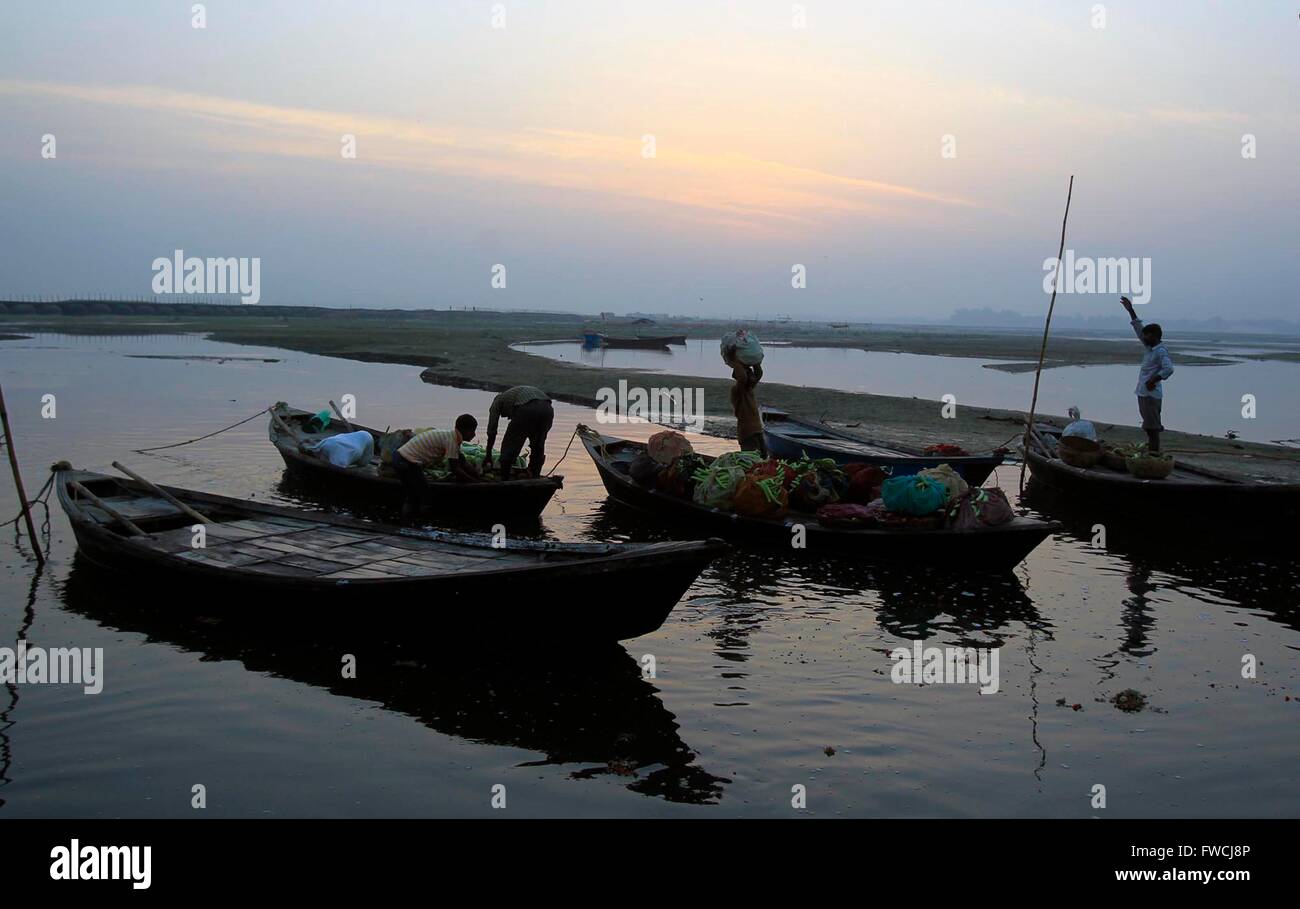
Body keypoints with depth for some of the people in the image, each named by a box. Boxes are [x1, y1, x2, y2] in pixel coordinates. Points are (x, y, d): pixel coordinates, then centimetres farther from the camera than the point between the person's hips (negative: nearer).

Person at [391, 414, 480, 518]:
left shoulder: (452, 436, 14)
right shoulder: (451, 439, -15)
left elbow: (463, 464, 20)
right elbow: (455, 469, -15)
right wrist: (475, 482, -5)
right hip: (408, 463, -10)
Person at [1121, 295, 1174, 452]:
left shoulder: (1160, 352, -12)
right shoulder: (1149, 348, 14)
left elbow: (1169, 369, -25)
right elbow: (1138, 329, 21)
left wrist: (1154, 379, -20)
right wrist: (1130, 311, 20)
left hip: (1151, 395, -9)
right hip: (1143, 394, 9)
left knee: (1152, 427, -8)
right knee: (1150, 427, 12)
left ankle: (1154, 455, -8)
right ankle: (1150, 452, 17)